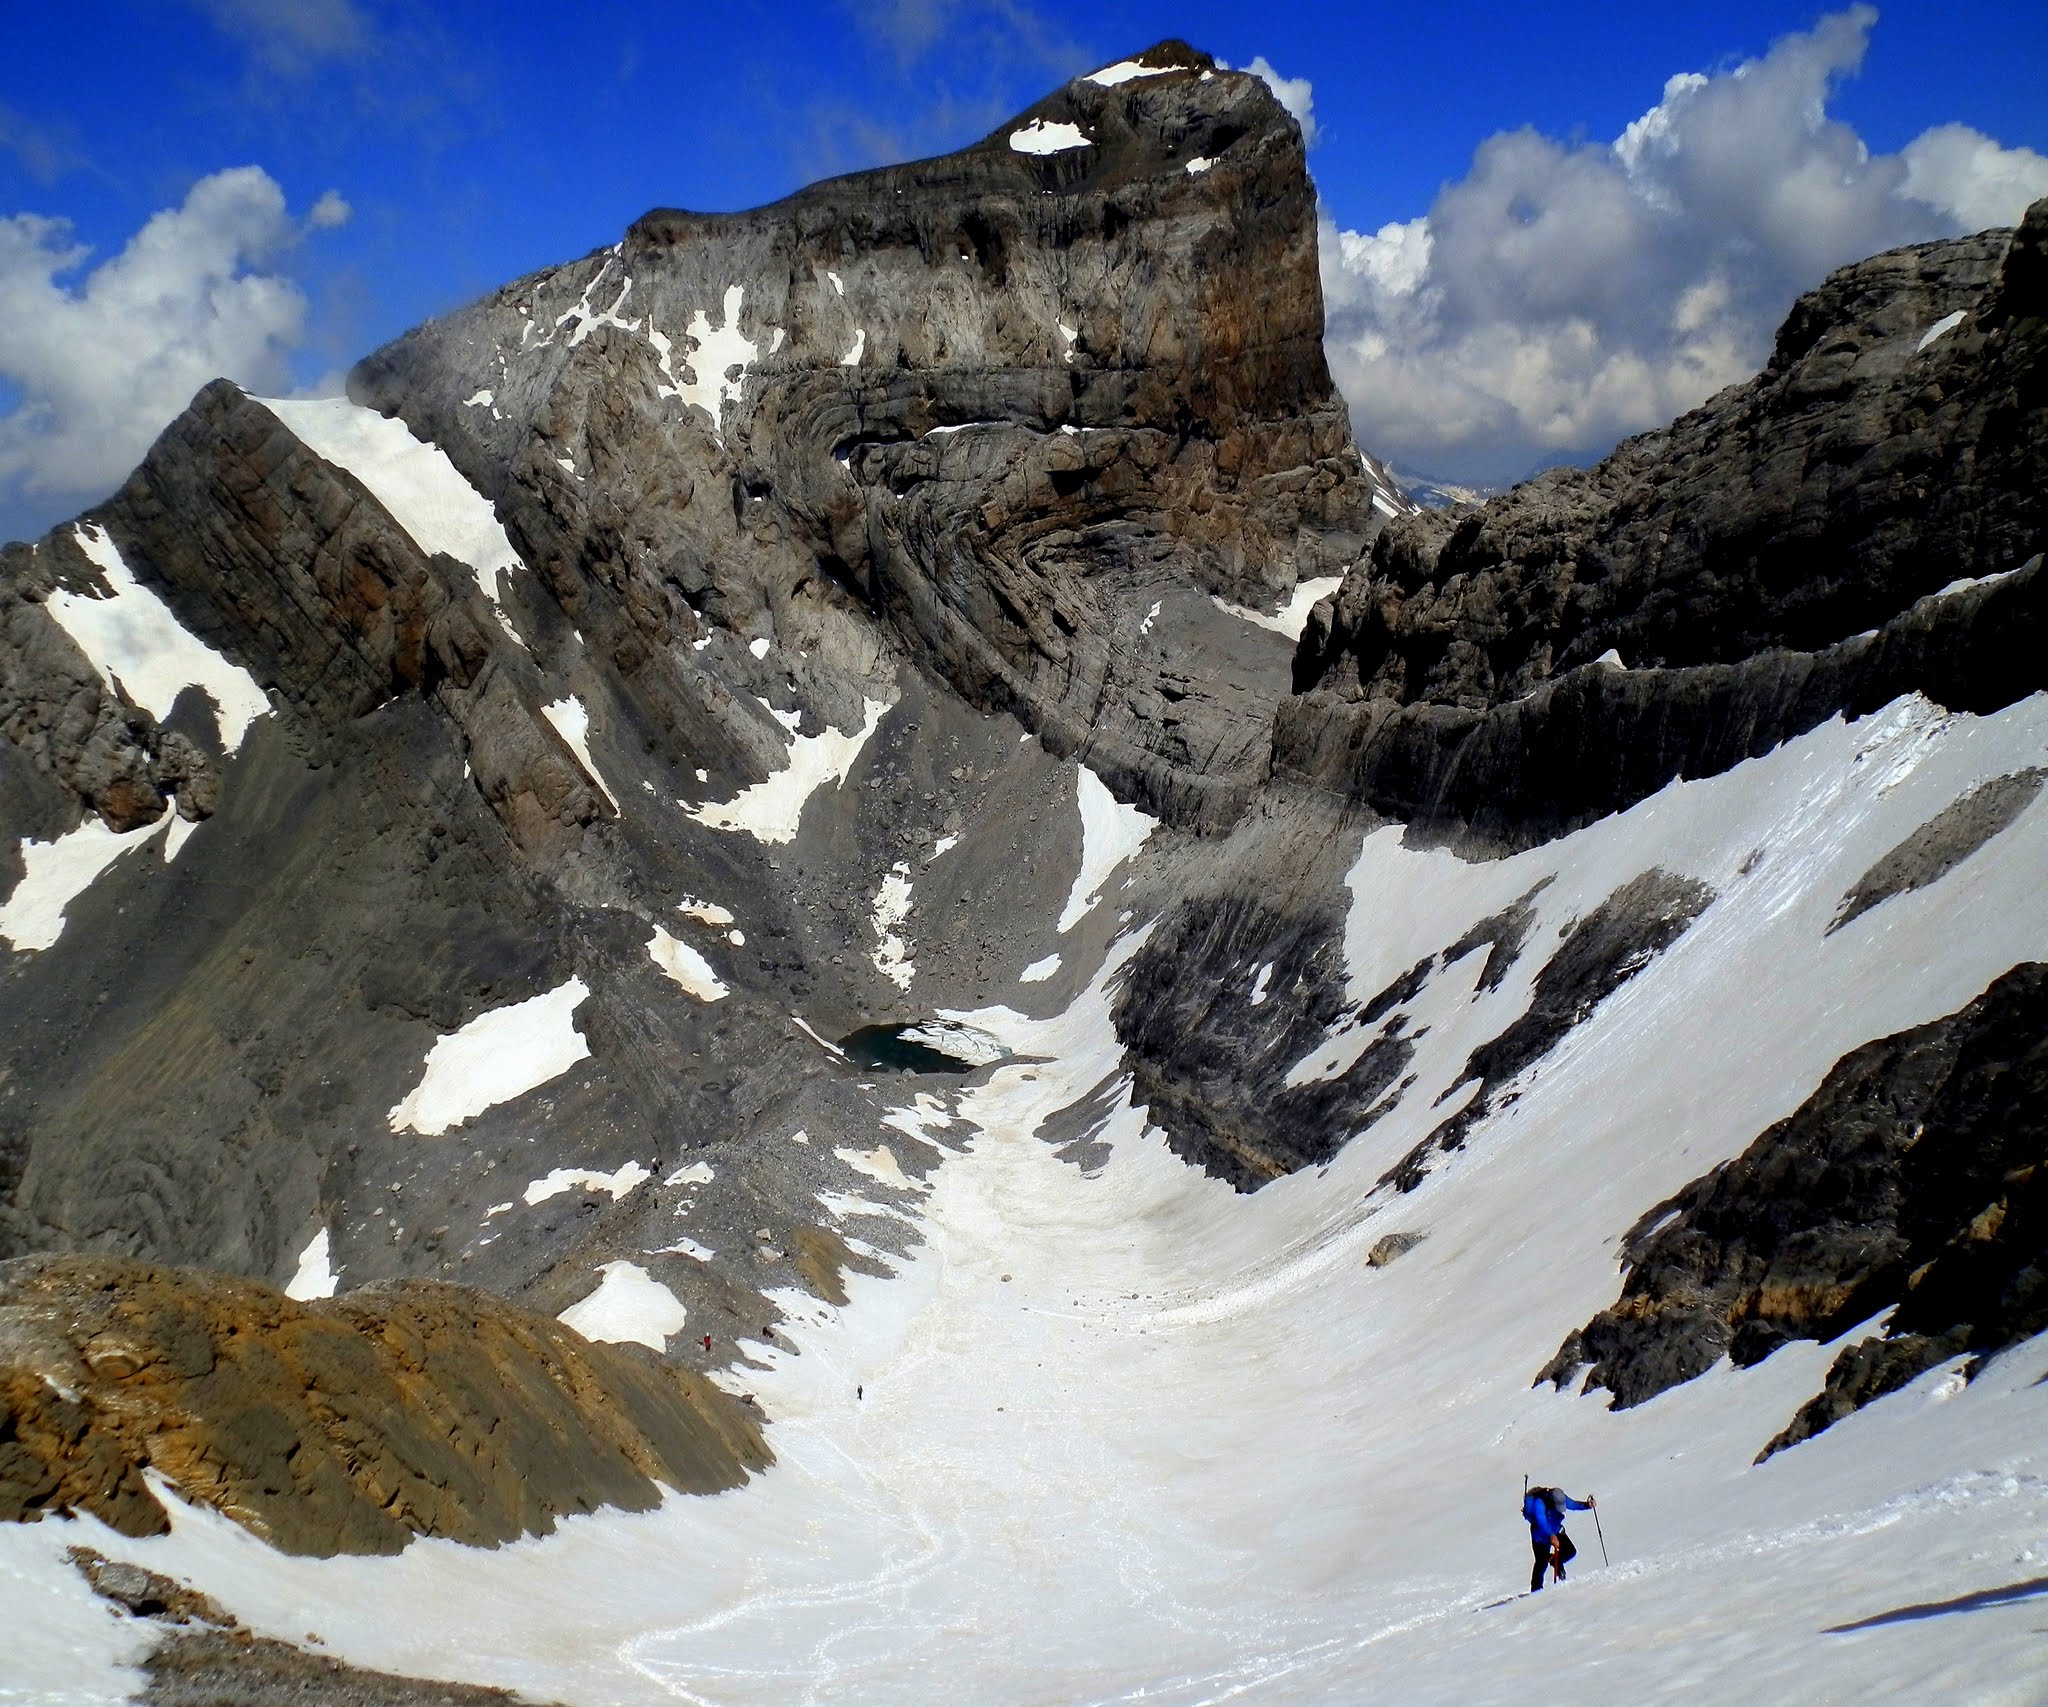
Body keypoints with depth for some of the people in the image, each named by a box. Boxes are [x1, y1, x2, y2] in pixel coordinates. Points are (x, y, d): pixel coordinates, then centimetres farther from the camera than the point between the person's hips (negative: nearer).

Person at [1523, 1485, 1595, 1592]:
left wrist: (1587, 1505, -22)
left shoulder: (1561, 1498, -16)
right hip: (1541, 1535, -5)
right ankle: (1536, 1589, 7)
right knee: (1542, 1563, -8)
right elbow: (1541, 1521, -45)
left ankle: (1555, 1561, 22)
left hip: (1556, 1531, 5)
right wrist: (1551, 1536, -59)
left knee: (1571, 1552, -8)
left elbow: (1573, 1504, -2)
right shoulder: (1538, 1503, -34)